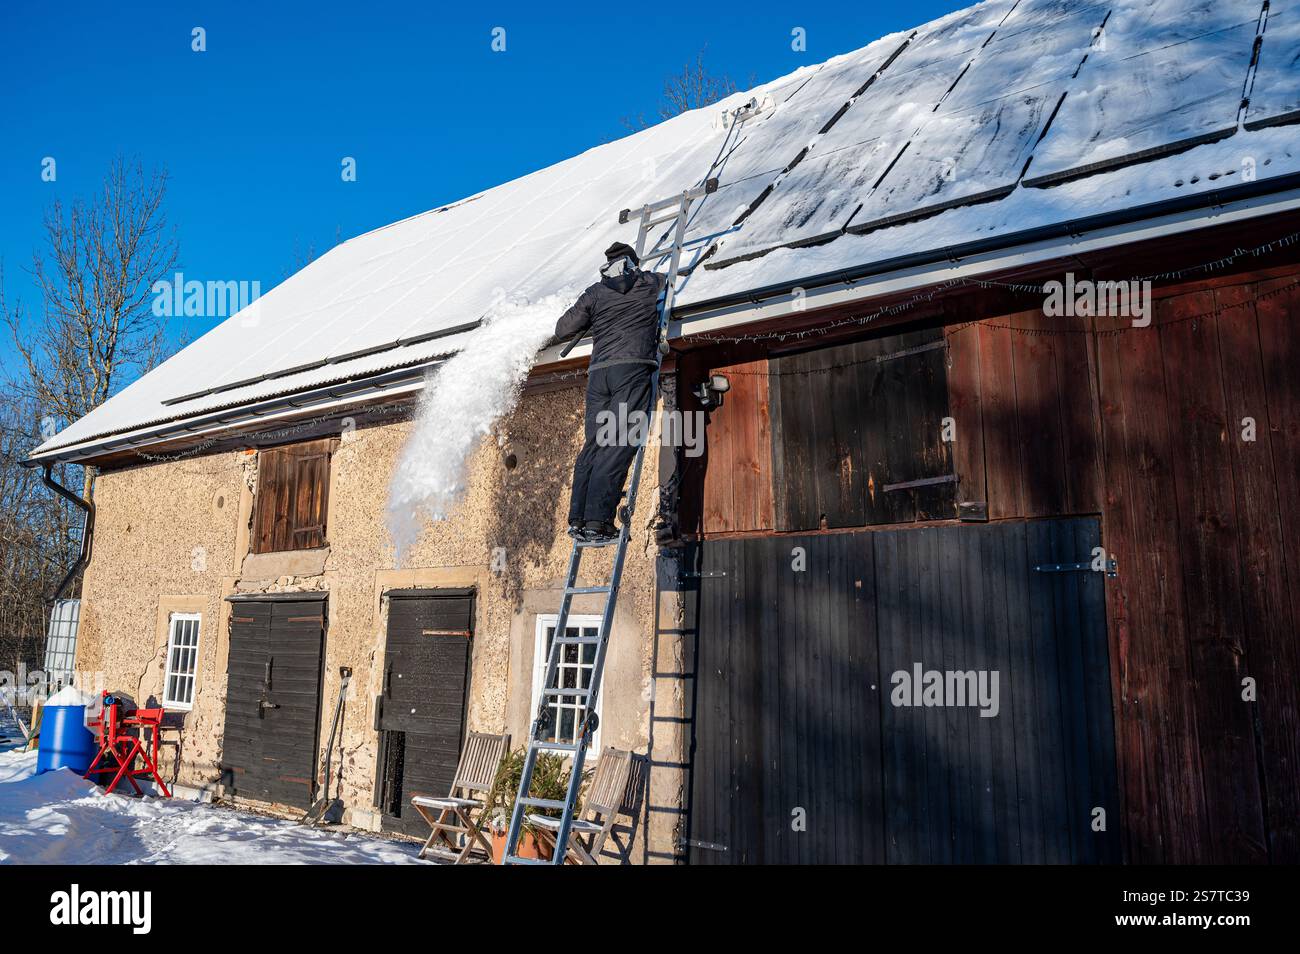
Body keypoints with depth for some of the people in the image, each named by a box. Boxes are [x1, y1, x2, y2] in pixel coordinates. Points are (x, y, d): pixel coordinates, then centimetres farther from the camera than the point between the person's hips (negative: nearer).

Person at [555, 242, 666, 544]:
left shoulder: (595, 293, 16)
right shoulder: (651, 283, 15)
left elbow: (563, 329, 16)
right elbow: (671, 278, 38)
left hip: (599, 371, 3)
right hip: (634, 367, -3)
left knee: (594, 442, 5)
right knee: (618, 445, -11)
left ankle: (577, 519, -2)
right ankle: (597, 521, -20)